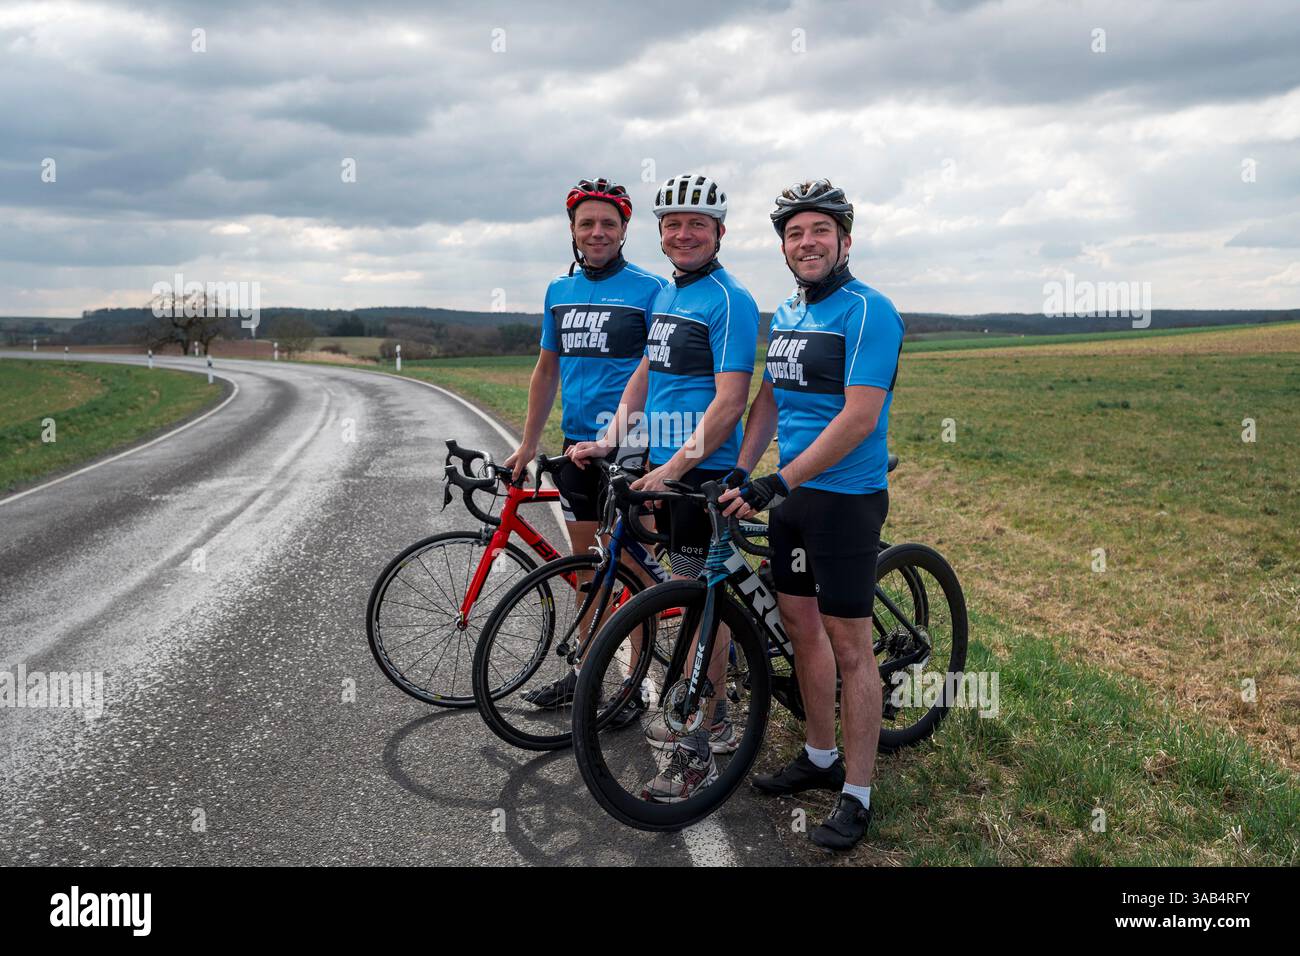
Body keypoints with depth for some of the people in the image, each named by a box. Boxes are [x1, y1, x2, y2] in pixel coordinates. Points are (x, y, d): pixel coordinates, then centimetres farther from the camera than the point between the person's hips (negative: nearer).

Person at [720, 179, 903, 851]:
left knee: (848, 645, -1)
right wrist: (740, 473, 3)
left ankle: (856, 794, 11)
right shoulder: (785, 314, 12)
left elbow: (858, 418, -22)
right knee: (800, 625, 15)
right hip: (789, 493, 8)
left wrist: (779, 482, -25)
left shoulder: (867, 311, -14)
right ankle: (820, 757, 32)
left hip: (845, 497, -8)